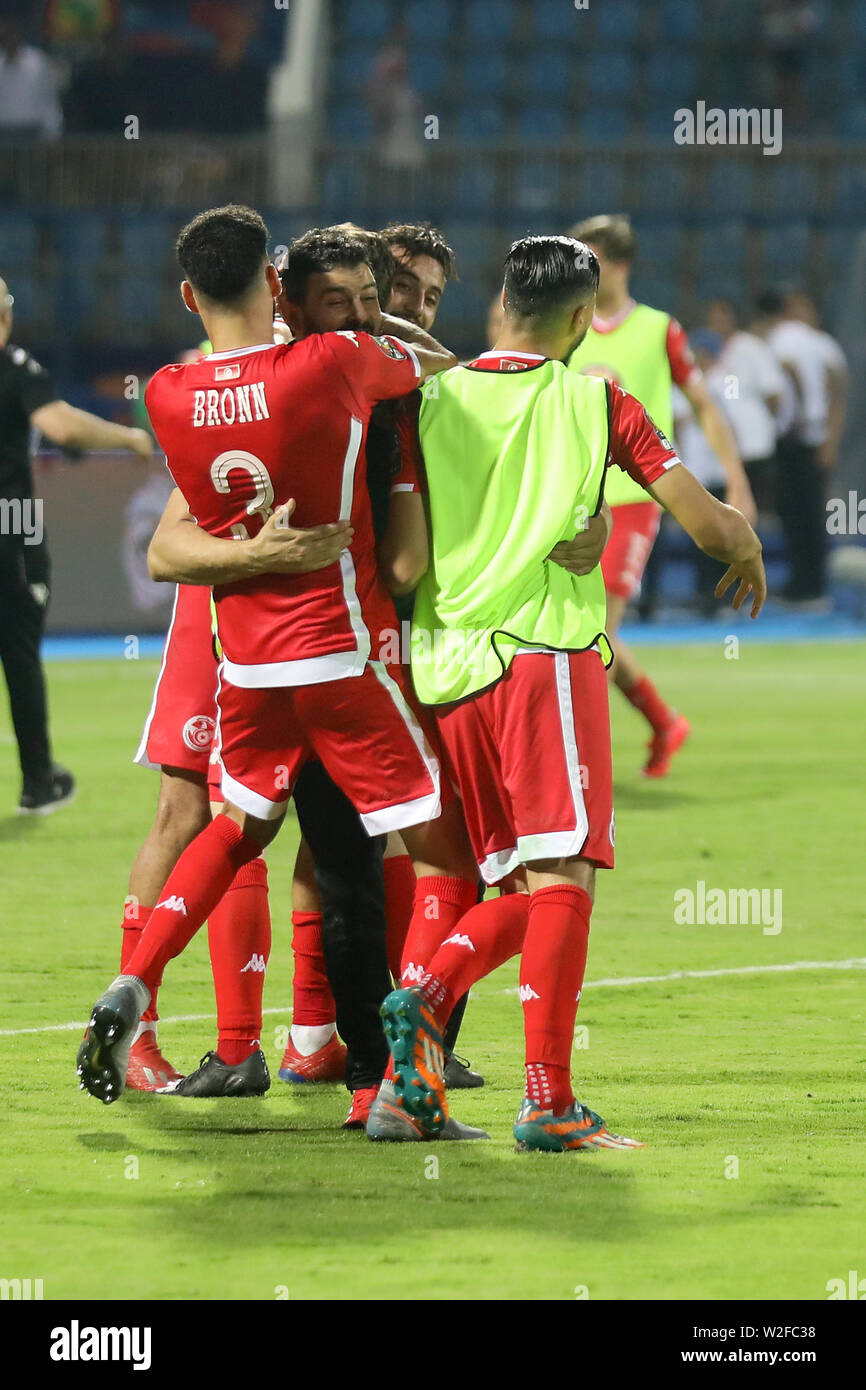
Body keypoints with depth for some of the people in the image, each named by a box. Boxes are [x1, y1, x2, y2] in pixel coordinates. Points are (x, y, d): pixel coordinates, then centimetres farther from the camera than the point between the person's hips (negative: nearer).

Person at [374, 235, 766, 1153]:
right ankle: (548, 1101, -19)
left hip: (446, 667, 5)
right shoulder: (596, 403, 4)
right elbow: (707, 525, 2)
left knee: (522, 890, 13)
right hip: (545, 654, -5)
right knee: (563, 874, -9)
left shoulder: (433, 399, 11)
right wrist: (746, 542, 23)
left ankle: (425, 990, -12)